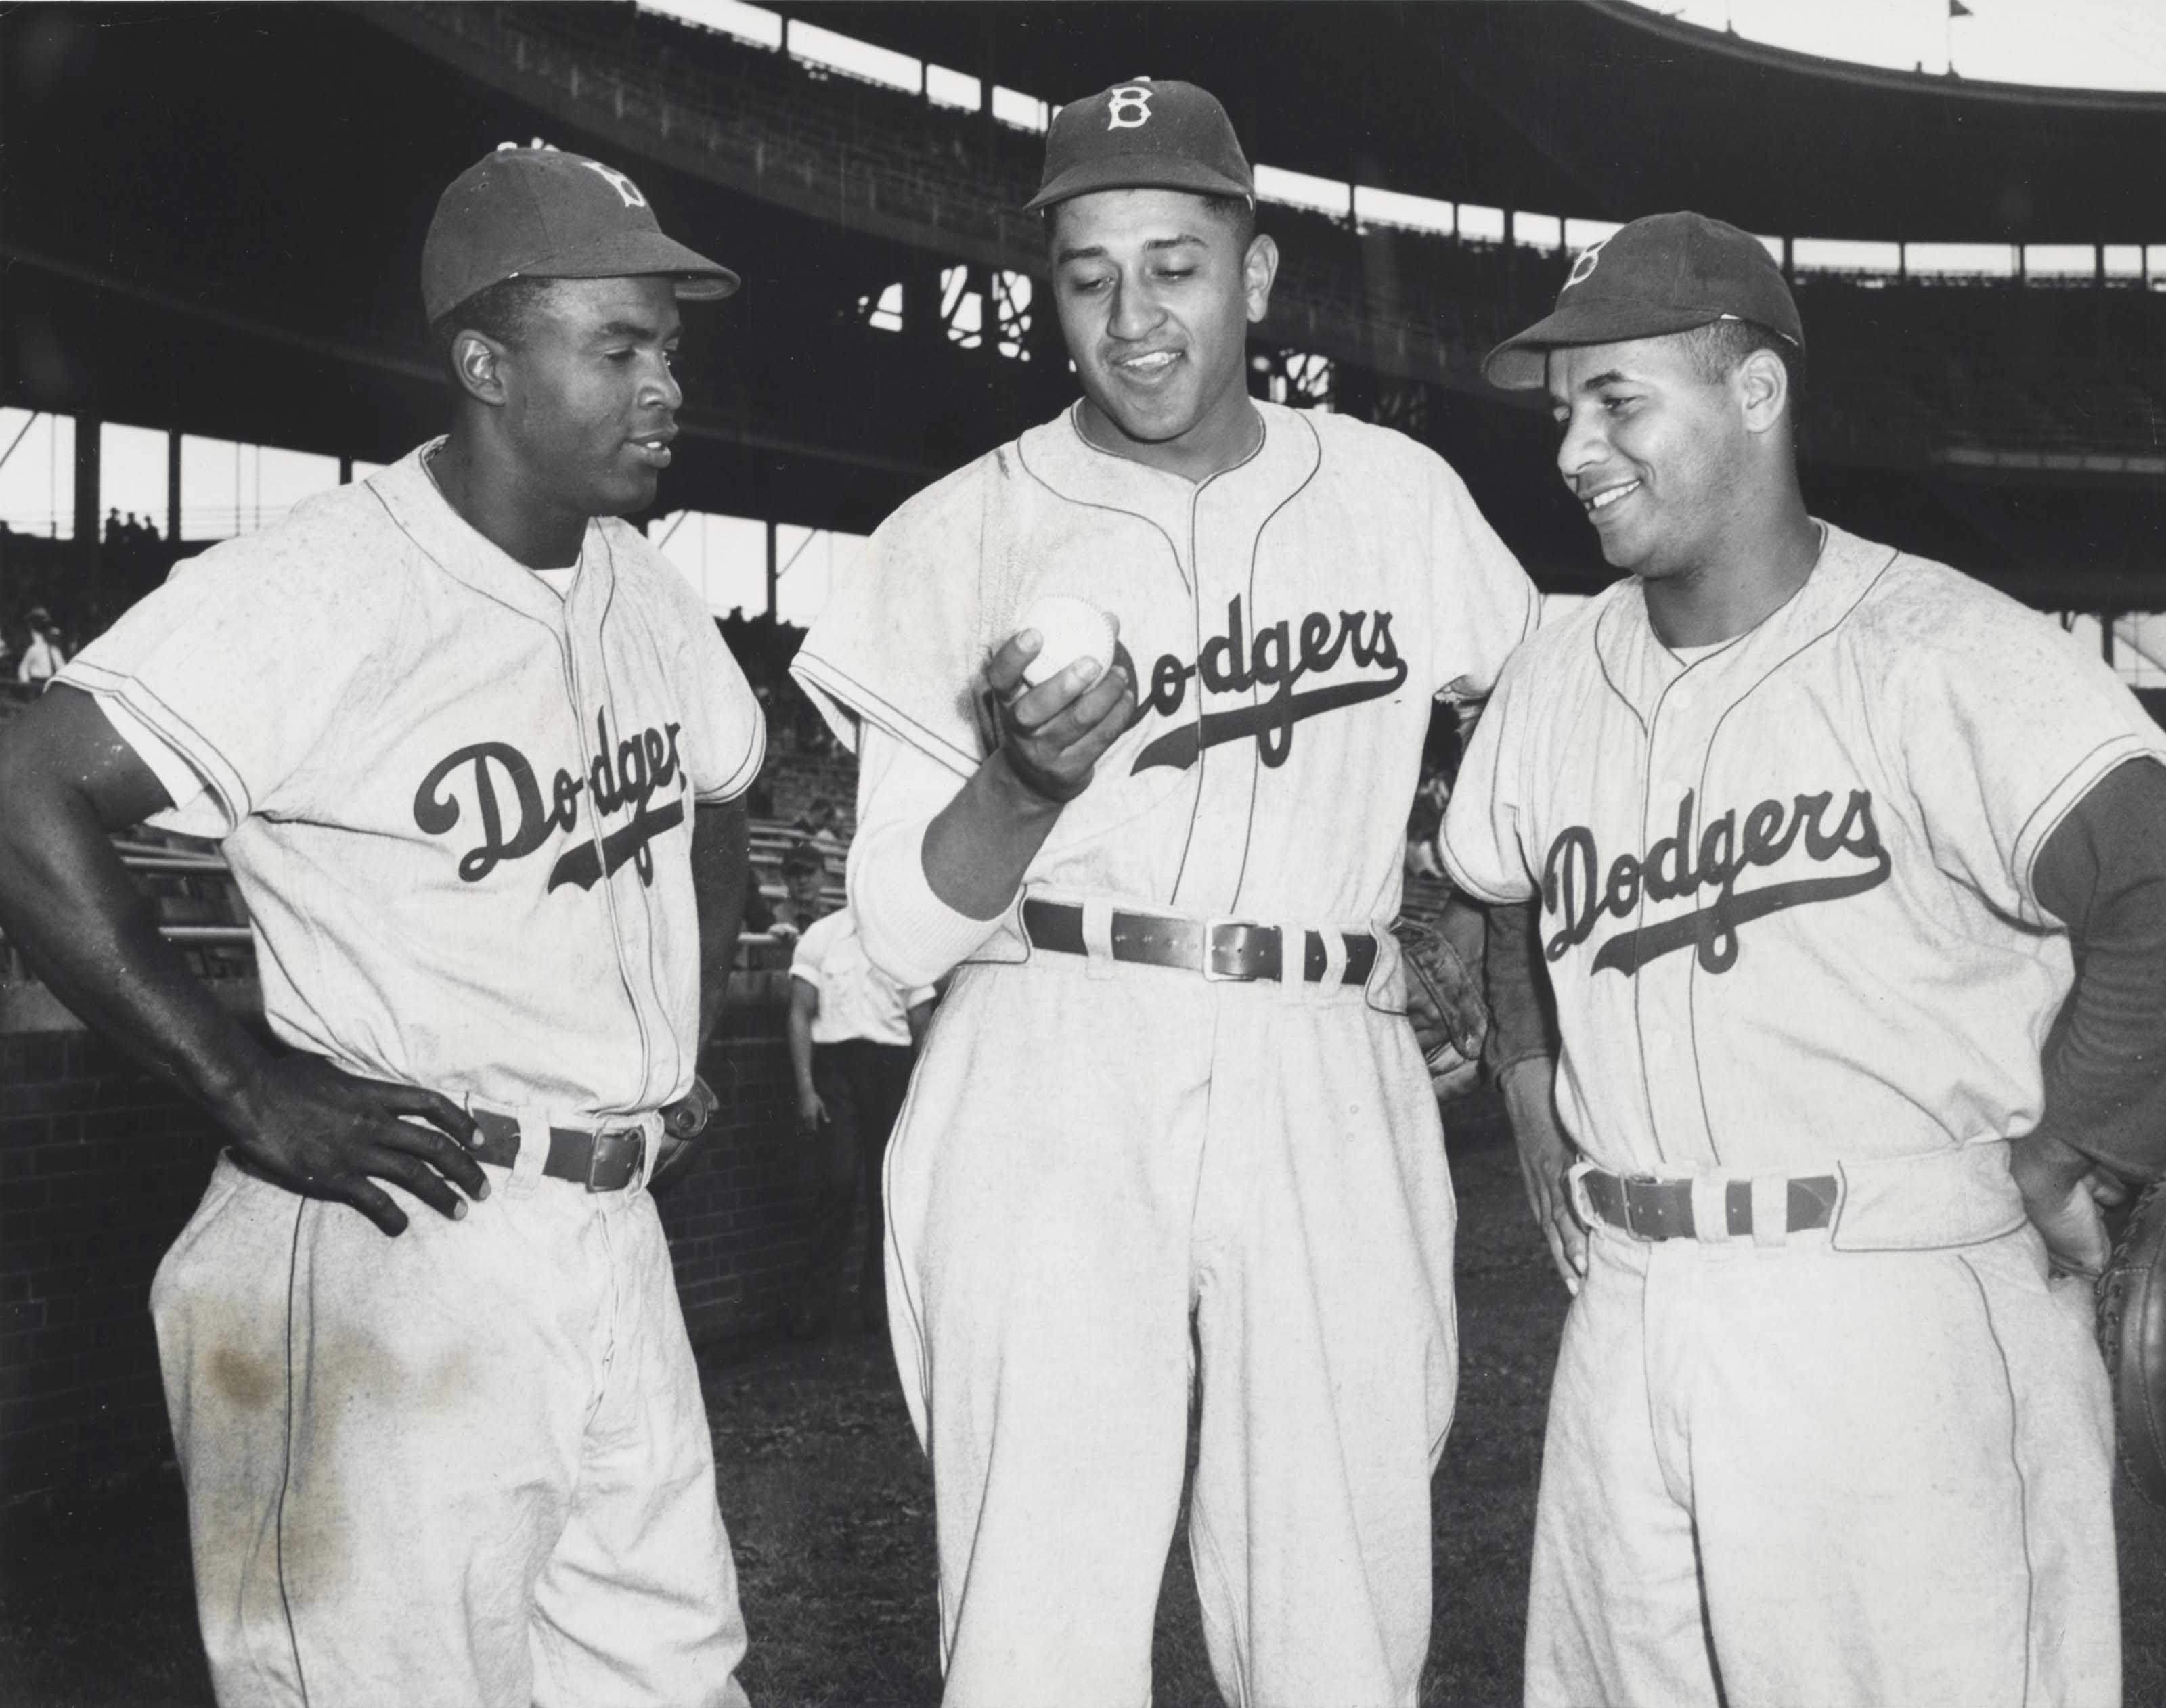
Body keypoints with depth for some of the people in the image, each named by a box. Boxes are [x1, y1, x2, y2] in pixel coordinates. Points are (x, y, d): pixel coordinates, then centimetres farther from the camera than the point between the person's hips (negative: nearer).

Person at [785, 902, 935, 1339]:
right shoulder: (822, 936, 3)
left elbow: (923, 1026, 14)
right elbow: (800, 1015, 1)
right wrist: (805, 1090, -7)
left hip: (893, 1065, 3)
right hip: (835, 1061, -3)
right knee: (836, 1182, -11)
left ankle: (879, 1300, 13)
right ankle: (814, 1304, -2)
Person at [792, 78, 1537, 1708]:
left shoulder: (1400, 495, 8)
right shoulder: (961, 535, 3)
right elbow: (904, 928, 1)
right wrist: (1024, 784, -18)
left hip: (1329, 1087, 2)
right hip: (1053, 1082, -1)